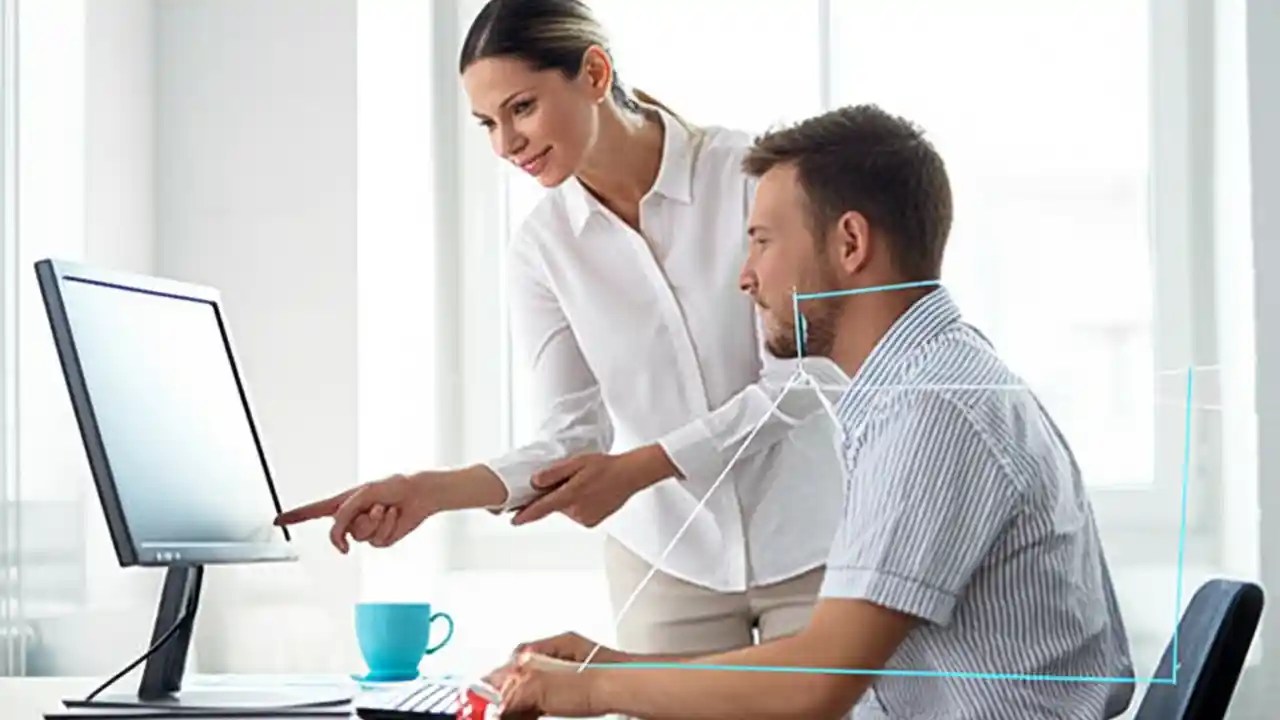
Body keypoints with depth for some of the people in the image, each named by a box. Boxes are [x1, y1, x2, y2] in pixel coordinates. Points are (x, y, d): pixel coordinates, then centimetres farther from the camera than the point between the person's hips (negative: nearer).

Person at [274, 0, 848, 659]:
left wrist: (634, 469, -19)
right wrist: (430, 490, -22)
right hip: (670, 561, 2)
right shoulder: (541, 247, -3)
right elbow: (570, 438, -5)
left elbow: (804, 380, -13)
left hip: (812, 546, -2)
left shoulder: (750, 174, -12)